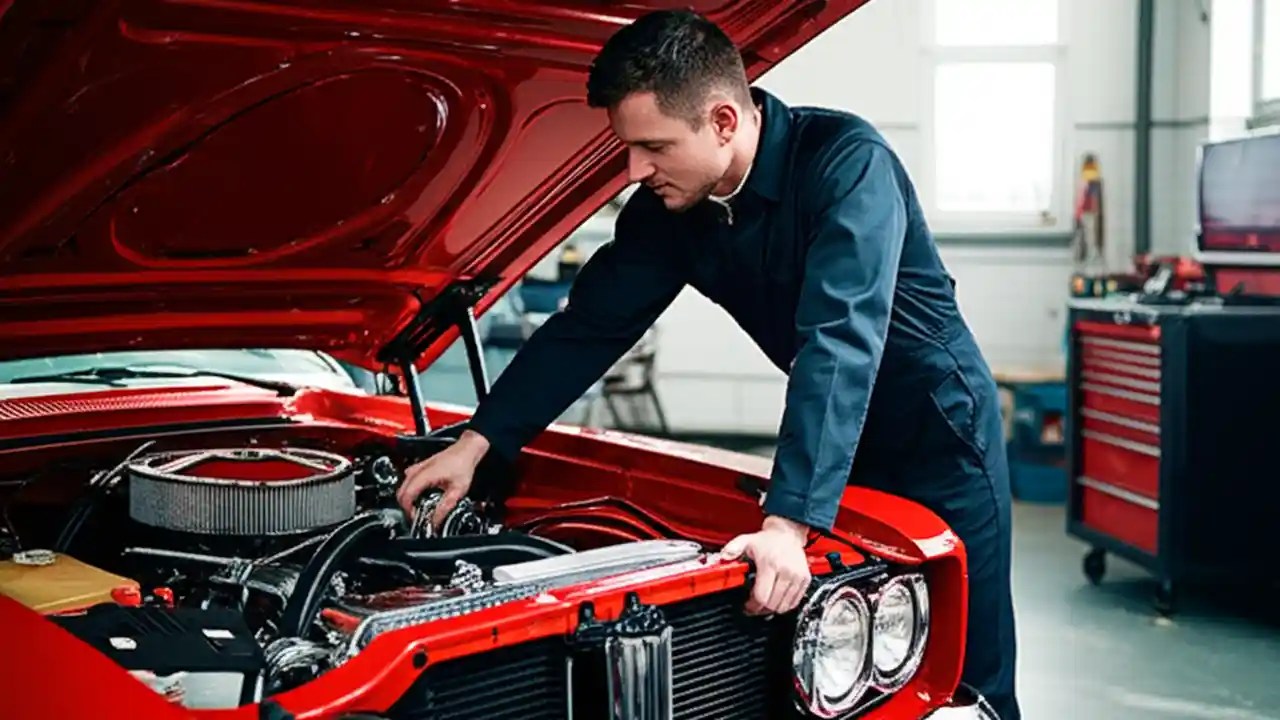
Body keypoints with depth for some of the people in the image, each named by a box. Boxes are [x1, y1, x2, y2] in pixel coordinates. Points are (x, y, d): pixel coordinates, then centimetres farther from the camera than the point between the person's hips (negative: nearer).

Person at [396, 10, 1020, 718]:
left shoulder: (844, 162, -28)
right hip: (842, 444, 6)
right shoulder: (667, 207, -8)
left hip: (938, 430, -6)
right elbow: (587, 328, -1)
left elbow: (840, 342, -38)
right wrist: (476, 443, -5)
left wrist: (789, 524, -44)